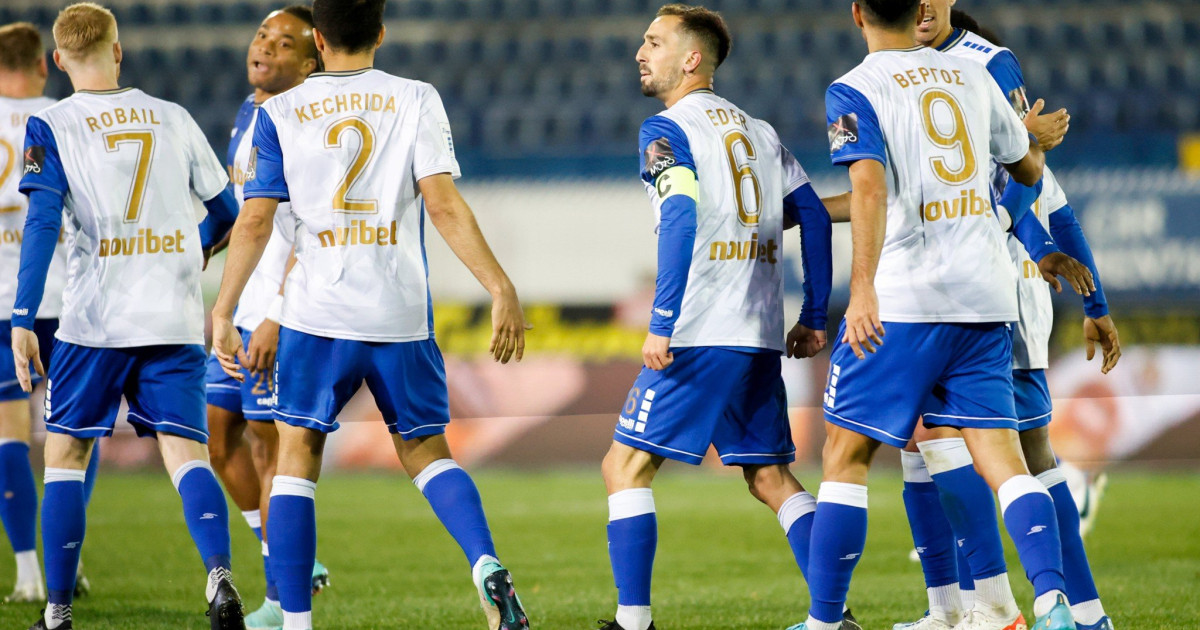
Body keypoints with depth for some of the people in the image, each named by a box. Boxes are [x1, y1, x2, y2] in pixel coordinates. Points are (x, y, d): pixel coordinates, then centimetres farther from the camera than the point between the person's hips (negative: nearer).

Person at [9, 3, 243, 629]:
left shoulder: (51, 125, -1)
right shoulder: (173, 118, 10)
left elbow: (42, 223, -11)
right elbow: (225, 210, 16)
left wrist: (22, 319, -12)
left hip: (95, 319, -2)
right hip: (176, 318, 2)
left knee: (65, 454, 10)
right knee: (186, 453, -2)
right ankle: (218, 573, -28)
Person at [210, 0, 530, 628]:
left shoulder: (280, 112, 3)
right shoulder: (416, 100, 2)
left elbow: (255, 222, 0)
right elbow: (443, 205, -6)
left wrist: (223, 312, 6)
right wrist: (500, 287, -5)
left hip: (316, 312, -1)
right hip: (402, 314, 1)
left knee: (297, 454, 7)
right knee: (425, 449, 13)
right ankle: (487, 565, -12)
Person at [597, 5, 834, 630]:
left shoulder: (666, 130, -3)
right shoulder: (758, 130, 18)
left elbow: (681, 221, -16)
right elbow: (814, 217, 15)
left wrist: (662, 325, -19)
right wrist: (814, 319, 17)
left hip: (699, 337, -7)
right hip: (761, 339, 7)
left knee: (626, 466, -1)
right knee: (771, 478, 13)